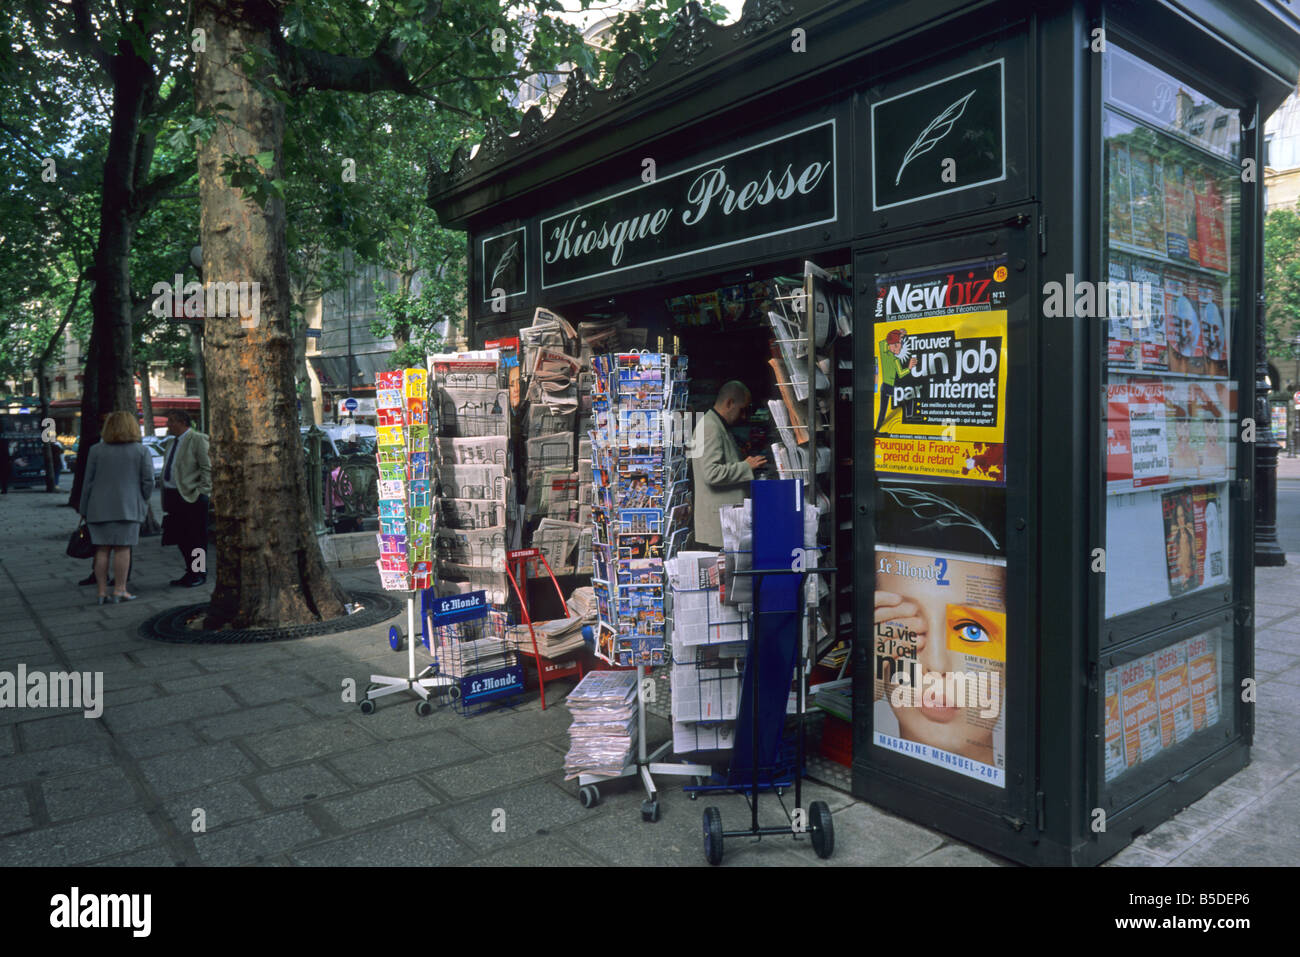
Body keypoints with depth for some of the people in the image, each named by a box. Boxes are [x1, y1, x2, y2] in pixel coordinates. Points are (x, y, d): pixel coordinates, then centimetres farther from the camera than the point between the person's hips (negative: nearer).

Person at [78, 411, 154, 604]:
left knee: (102, 549, 6)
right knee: (122, 548, 1)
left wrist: (84, 510, 10)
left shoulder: (96, 450, 3)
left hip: (99, 508, 2)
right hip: (127, 507, -2)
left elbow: (88, 482, 5)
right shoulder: (141, 451, -1)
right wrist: (142, 502, 11)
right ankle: (119, 590, 2)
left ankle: (102, 592, 7)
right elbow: (148, 481, -3)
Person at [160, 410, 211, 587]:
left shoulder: (197, 439, -8)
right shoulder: (175, 441, 17)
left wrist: (202, 491, -16)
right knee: (181, 537, 11)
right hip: (173, 496, 8)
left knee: (195, 537, -2)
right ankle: (190, 572, 20)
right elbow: (171, 469, 22)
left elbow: (207, 467, -12)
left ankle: (200, 574, 8)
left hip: (191, 497, -8)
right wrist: (166, 499, 16)